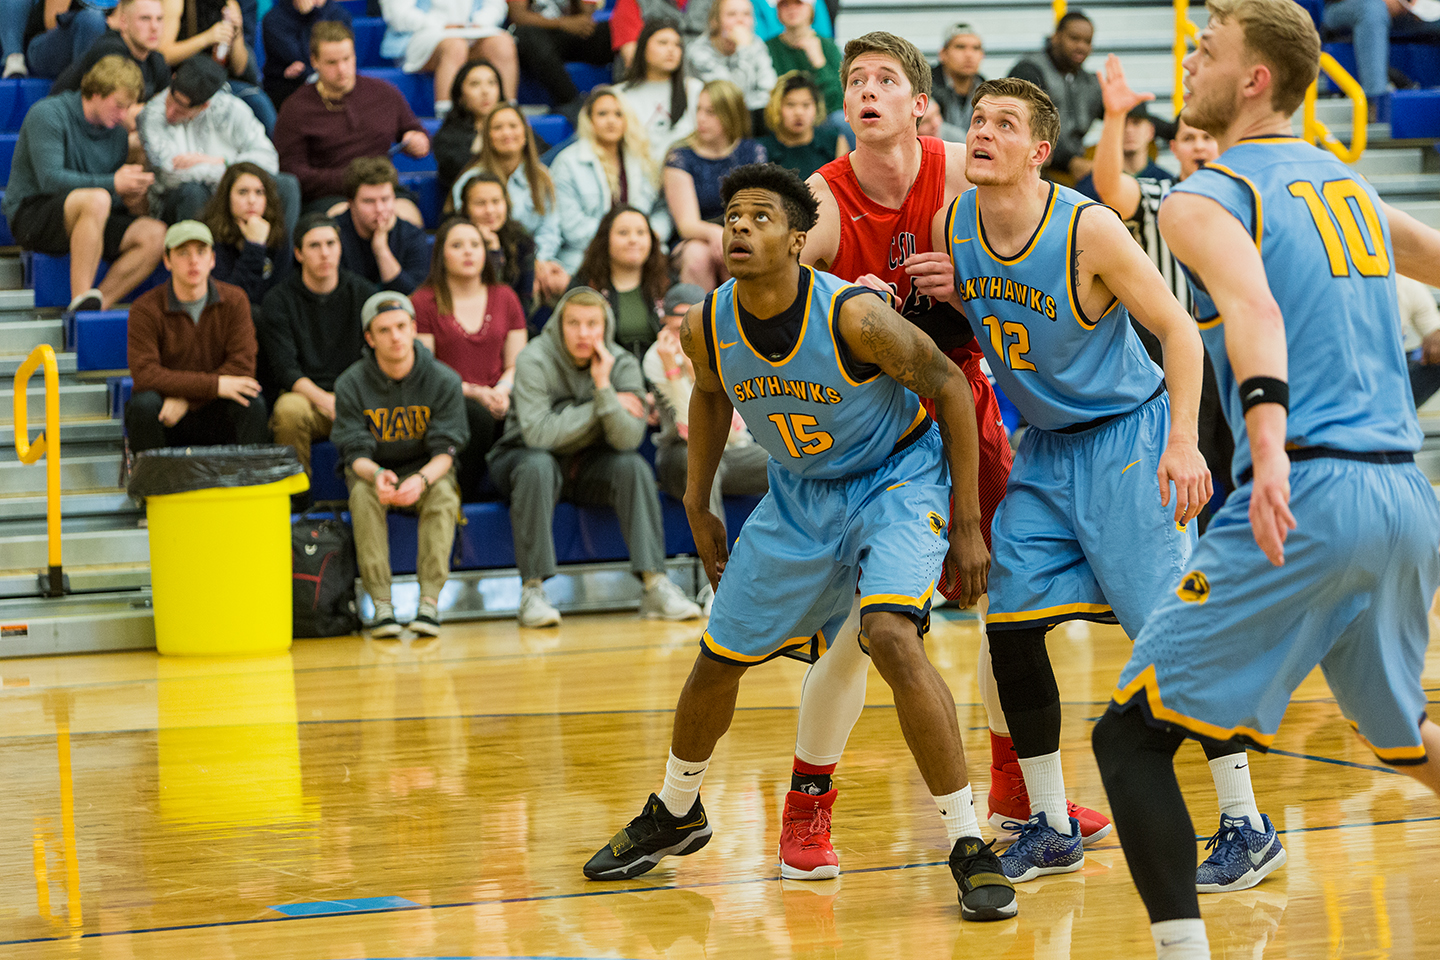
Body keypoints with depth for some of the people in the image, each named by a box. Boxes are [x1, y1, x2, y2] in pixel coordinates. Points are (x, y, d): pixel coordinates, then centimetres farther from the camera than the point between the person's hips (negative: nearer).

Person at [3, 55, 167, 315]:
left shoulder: (118, 133, 12)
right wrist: (112, 184, -27)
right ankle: (80, 301, -38)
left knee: (156, 234, -18)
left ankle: (99, 303, -27)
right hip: (31, 214, -7)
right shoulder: (49, 114, -9)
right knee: (96, 200, -38)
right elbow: (50, 179, -21)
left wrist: (132, 200, -8)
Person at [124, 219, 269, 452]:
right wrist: (215, 385, -24)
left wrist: (186, 399, -22)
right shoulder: (145, 309, -7)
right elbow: (144, 374, -19)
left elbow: (242, 367, -9)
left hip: (216, 418, 1)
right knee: (144, 403, -32)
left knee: (252, 403, -27)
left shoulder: (234, 301, 0)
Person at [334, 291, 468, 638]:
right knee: (363, 494, -33)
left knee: (443, 493, -32)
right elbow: (355, 453, -14)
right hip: (373, 469, 0)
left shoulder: (443, 381, -12)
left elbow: (444, 450, -16)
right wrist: (376, 475, -38)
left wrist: (422, 479, -39)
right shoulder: (351, 385, -12)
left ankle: (430, 600, -33)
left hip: (427, 470, 0)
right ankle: (381, 604, -33)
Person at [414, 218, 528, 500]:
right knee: (479, 416, -37)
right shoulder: (423, 302, 5)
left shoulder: (505, 298, 17)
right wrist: (473, 392, -14)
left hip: (495, 401, 3)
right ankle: (462, 500, -24)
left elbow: (517, 364, 15)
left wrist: (502, 390, -9)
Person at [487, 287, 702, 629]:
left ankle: (655, 587, -27)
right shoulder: (535, 360, -19)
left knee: (633, 466, -25)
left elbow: (628, 440, -19)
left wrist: (603, 387, -31)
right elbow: (538, 433, -29)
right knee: (538, 466, -36)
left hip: (588, 466, 3)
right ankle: (532, 591, -35)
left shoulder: (622, 365, -9)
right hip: (522, 458, -3)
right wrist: (602, 407, -22)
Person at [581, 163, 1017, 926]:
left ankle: (969, 848, -19)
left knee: (893, 638, -28)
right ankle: (674, 814, 41)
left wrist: (967, 522, -15)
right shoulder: (706, 327, -15)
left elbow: (950, 386, -18)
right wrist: (698, 507, 12)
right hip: (799, 493, 6)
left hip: (896, 478, -5)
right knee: (719, 656, 12)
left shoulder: (854, 317, -31)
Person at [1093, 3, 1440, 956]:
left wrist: (1269, 443, -37)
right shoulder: (1349, 182, 19)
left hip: (1306, 495, -7)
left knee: (1131, 734, -3)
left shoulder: (1203, 199, -2)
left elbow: (1256, 310, -22)